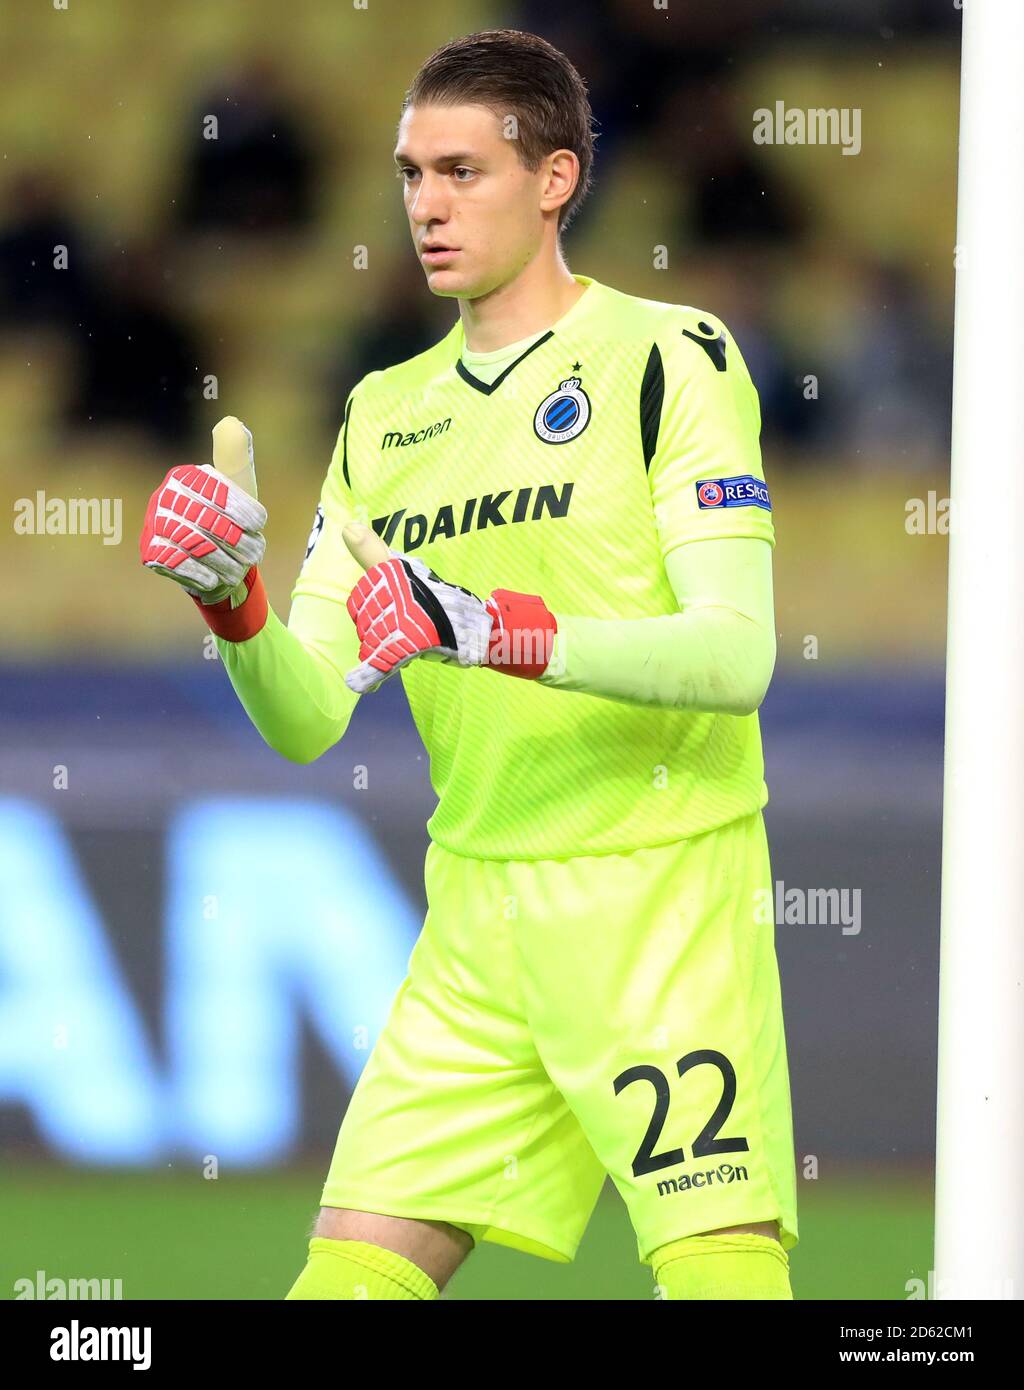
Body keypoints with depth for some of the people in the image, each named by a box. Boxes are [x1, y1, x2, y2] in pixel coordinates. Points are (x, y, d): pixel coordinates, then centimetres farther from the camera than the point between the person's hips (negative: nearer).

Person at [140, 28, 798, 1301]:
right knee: (350, 1270, 2)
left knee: (721, 1268, -14)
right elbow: (306, 720, 9)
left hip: (662, 901, -5)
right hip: (475, 916, 5)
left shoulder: (667, 359, -4)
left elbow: (735, 655, -16)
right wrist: (232, 607, -12)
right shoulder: (384, 416, 14)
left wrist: (490, 629, -27)